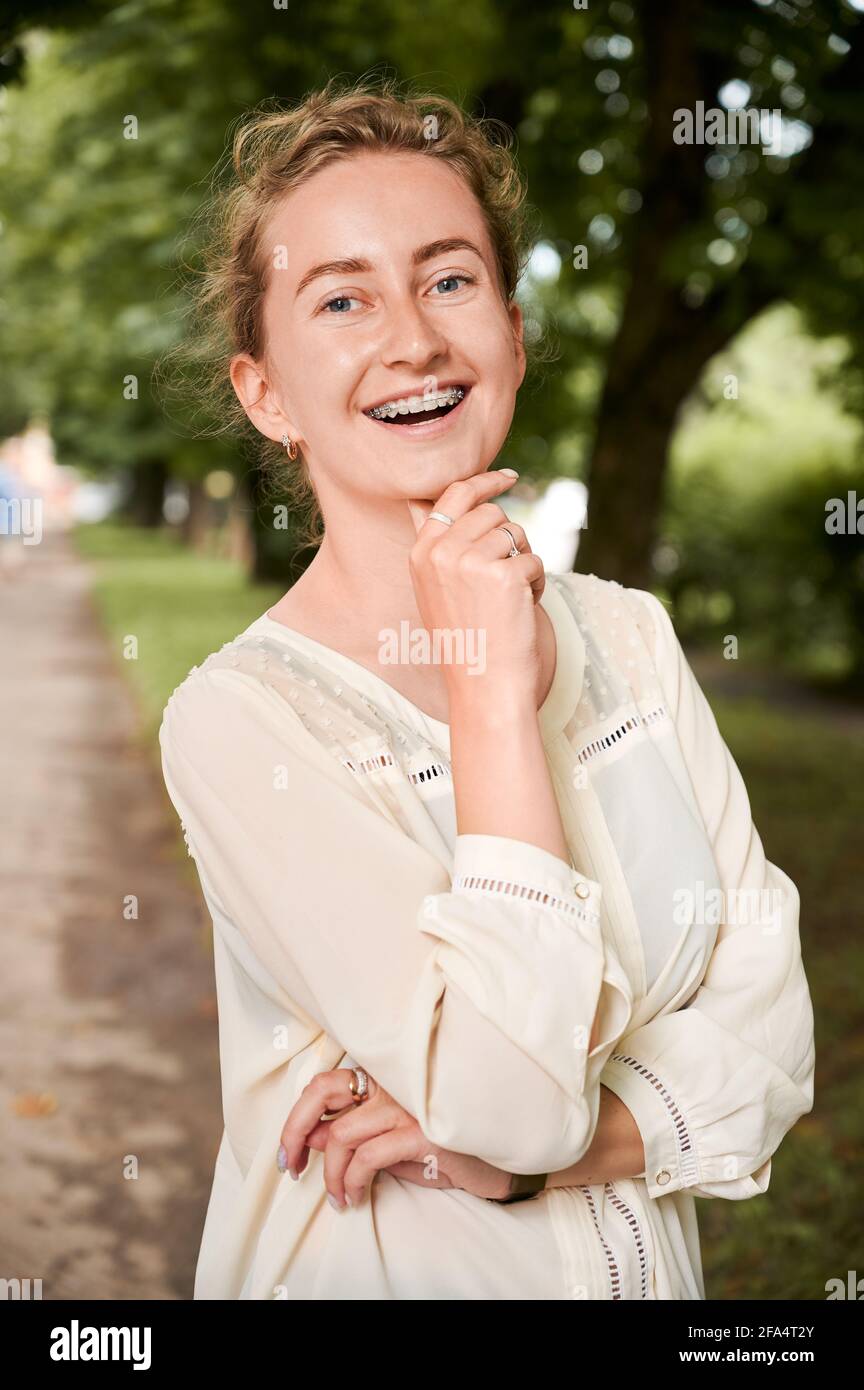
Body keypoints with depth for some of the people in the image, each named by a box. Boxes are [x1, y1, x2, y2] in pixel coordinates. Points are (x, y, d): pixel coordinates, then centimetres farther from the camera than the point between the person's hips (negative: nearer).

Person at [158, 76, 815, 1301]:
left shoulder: (629, 633, -5)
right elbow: (518, 1097, -28)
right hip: (383, 1276, -4)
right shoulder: (237, 719, -21)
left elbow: (769, 1022, -8)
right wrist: (490, 686, -27)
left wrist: (529, 1150, -22)